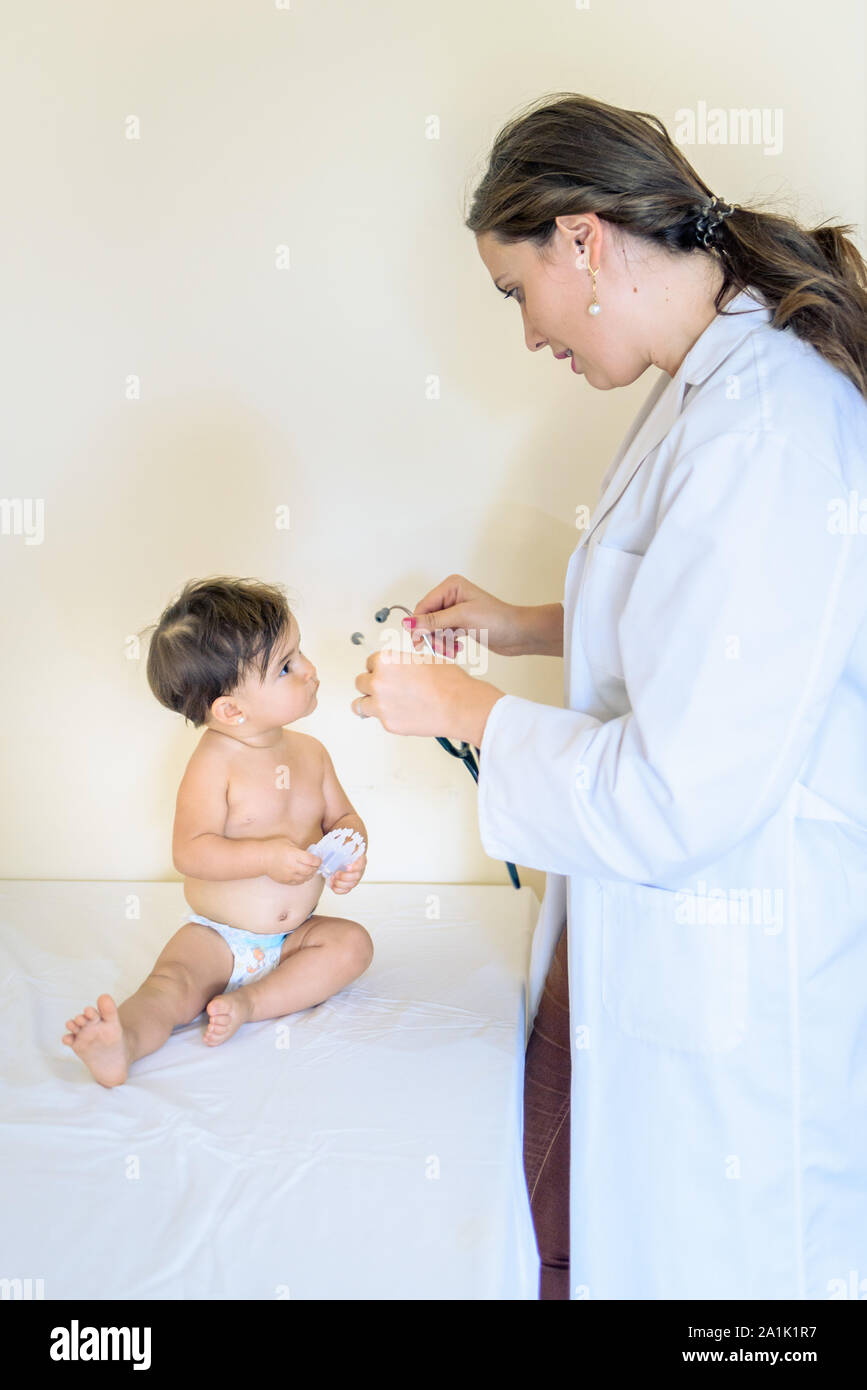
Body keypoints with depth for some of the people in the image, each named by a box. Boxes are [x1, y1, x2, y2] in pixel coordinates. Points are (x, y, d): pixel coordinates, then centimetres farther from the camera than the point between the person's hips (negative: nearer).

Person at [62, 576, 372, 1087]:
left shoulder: (311, 752, 2)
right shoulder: (215, 762, -16)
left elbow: (343, 816, 11)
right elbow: (191, 852, -21)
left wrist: (353, 851, -12)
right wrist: (267, 855, -30)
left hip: (294, 936, 5)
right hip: (216, 938, -5)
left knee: (353, 942, -17)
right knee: (172, 983, -27)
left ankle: (247, 1002, -24)